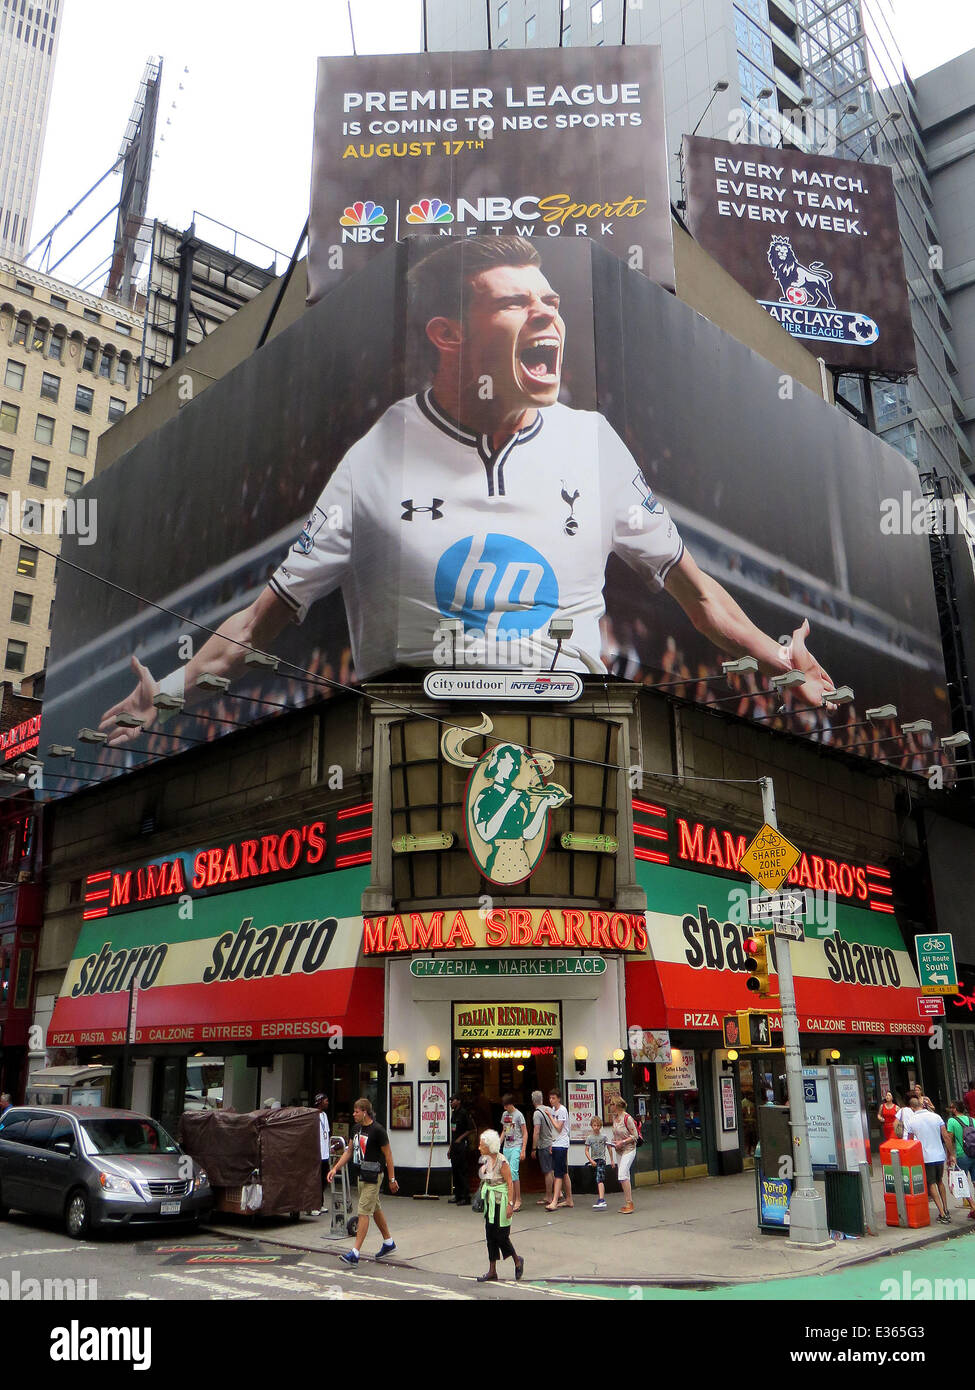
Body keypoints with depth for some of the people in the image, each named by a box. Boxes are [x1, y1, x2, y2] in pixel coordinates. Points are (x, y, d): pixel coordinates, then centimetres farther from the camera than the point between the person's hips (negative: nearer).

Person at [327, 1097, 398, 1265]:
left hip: (374, 1176, -8)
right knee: (375, 1209, 18)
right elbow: (349, 1151, 15)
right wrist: (335, 1168, 6)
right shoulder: (357, 1128, 7)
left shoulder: (377, 1130, -17)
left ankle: (355, 1252, -10)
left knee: (364, 1211, -10)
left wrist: (392, 1179, -11)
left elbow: (388, 1155, -12)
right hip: (362, 1174, 8)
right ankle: (388, 1242, 32)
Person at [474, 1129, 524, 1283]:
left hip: (501, 1201, -7)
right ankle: (492, 1272, 15)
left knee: (500, 1235, -1)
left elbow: (510, 1183, -17)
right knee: (490, 1235, 8)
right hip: (489, 1200, 7)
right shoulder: (486, 1159, 3)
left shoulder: (501, 1161, -19)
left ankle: (517, 1260, 23)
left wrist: (510, 1204, -19)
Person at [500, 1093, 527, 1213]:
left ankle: (518, 1200, -10)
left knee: (513, 1171, -17)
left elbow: (525, 1133, -6)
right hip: (506, 1148, 7)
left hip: (516, 1147, -7)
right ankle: (511, 1200, 10)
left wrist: (523, 1150, -12)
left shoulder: (518, 1115, -6)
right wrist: (498, 1145, 14)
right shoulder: (504, 1114, 13)